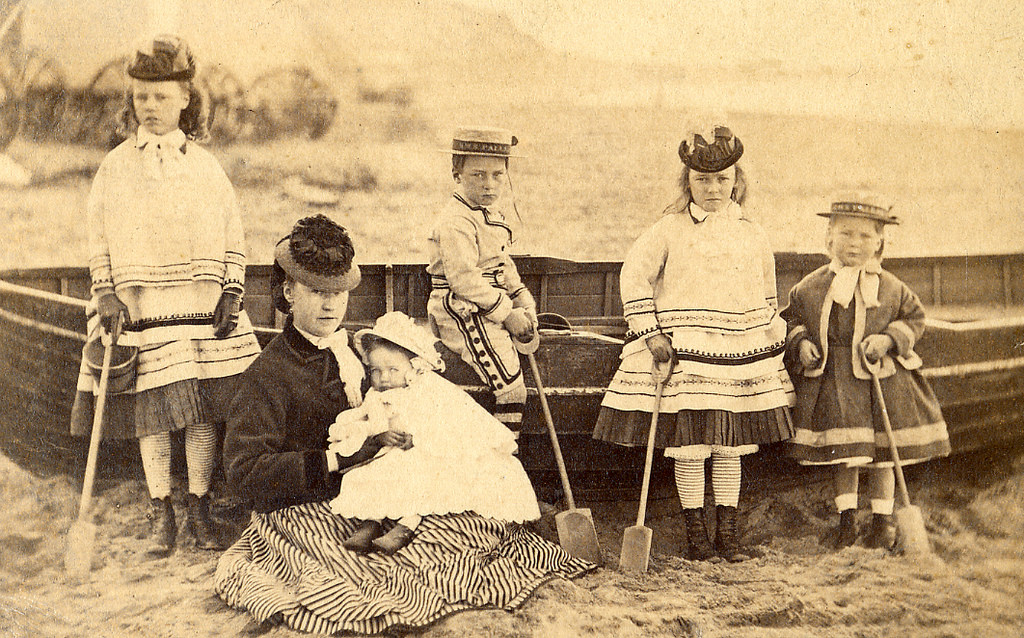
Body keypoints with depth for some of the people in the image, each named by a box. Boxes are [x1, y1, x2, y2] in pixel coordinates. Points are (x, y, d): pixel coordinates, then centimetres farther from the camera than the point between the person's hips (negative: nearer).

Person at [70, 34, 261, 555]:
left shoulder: (205, 166, 8)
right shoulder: (115, 166, 6)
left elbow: (232, 236, 8)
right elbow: (98, 238, 7)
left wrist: (231, 295, -1)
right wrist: (104, 293, -4)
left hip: (202, 307, 1)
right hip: (139, 308, 0)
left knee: (203, 410, 1)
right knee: (149, 412, 0)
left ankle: (199, 510, 12)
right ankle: (162, 514, 11)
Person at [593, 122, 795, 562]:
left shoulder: (751, 236, 9)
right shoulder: (670, 230, -2)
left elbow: (766, 299, 19)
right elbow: (633, 275, -1)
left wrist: (771, 355, 18)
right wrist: (652, 335, -7)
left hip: (739, 354, 3)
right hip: (683, 352, -3)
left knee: (730, 445, 8)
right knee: (689, 447, -2)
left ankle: (727, 534, 17)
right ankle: (695, 534, 10)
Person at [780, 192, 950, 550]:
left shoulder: (892, 288, 0)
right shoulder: (810, 287, 1)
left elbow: (915, 318, 7)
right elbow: (792, 320, 12)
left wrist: (890, 339, -9)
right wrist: (801, 342, -7)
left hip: (881, 378, 0)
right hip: (832, 379, 0)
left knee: (881, 454, 7)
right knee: (844, 454, 4)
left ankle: (883, 520, 20)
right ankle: (846, 518, 19)